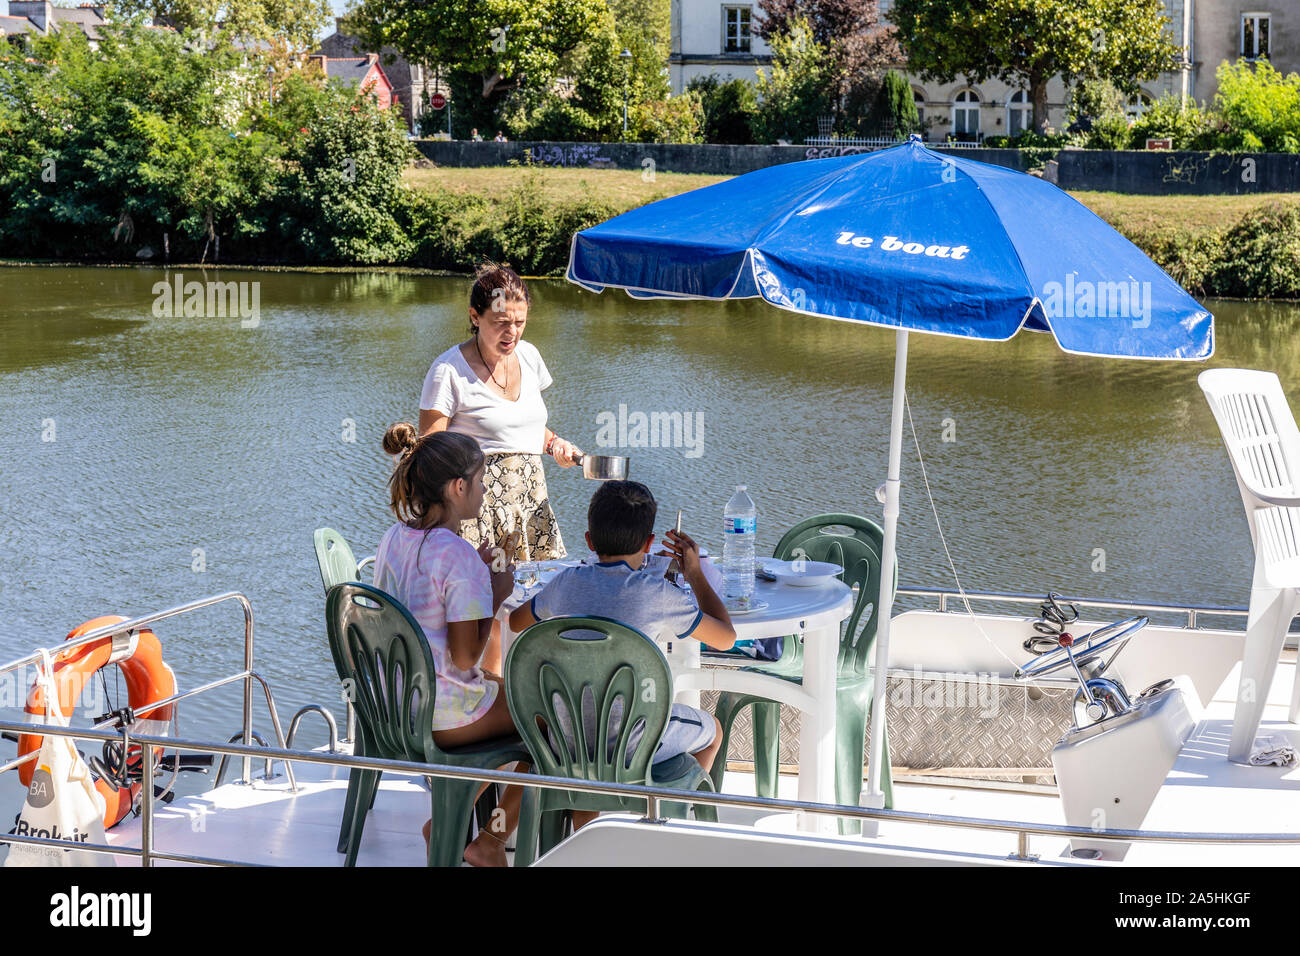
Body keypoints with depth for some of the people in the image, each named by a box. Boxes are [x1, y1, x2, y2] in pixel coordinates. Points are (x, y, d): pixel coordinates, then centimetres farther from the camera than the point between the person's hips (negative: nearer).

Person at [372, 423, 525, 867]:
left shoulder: (393, 539, 1)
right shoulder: (458, 556, -25)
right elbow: (465, 657, -23)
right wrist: (496, 596, -11)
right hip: (445, 714, -8)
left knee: (503, 686, 33)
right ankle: (491, 840, 19)